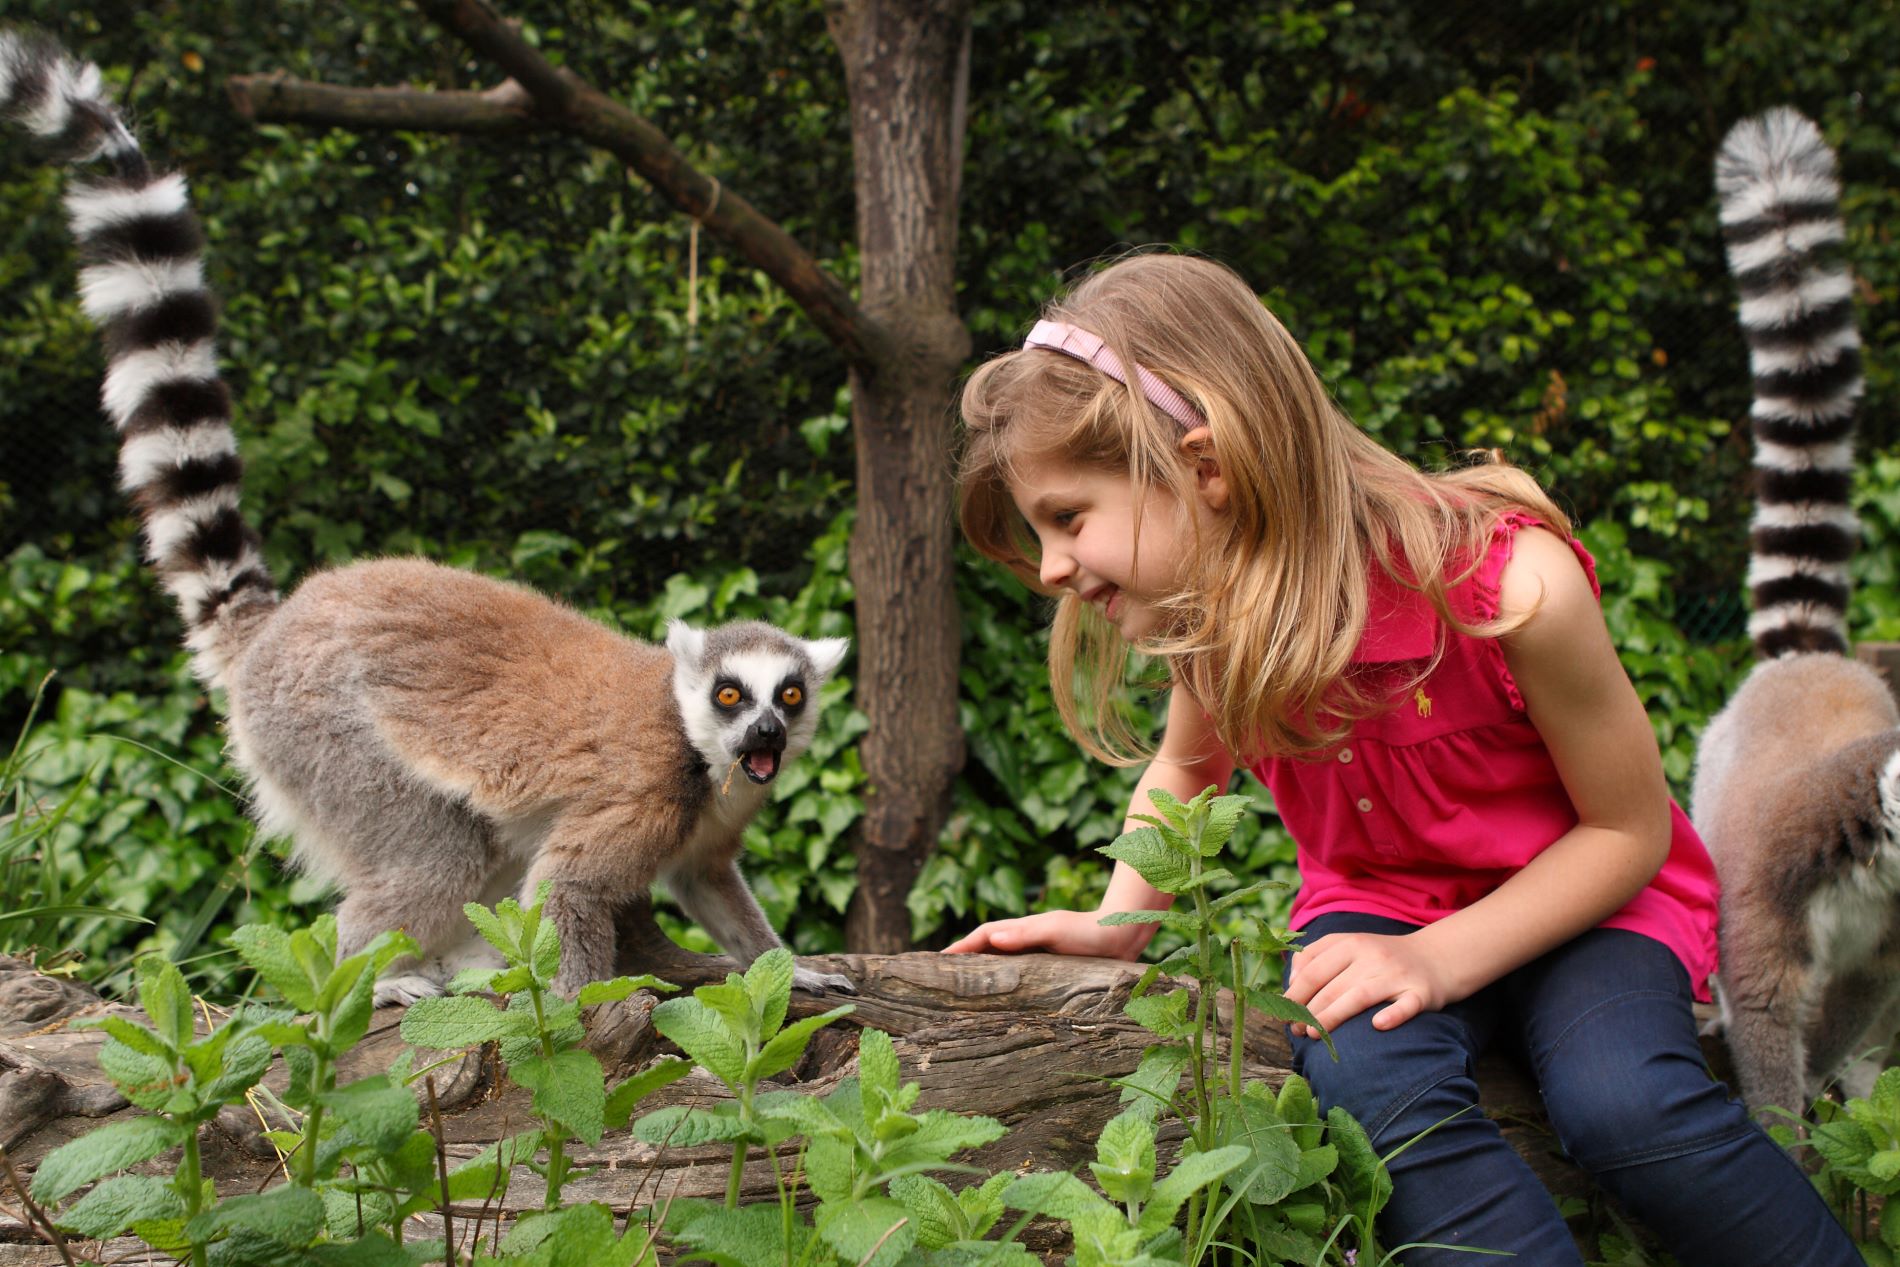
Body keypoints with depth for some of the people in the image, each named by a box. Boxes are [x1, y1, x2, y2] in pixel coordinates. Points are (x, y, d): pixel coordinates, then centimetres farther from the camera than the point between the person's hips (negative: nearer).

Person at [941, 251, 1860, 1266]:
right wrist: (1117, 926, -6)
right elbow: (1188, 765, 11)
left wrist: (1438, 959, -26)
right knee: (1367, 1087, -32)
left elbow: (1631, 828, -16)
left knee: (1626, 1106, -34)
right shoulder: (1219, 611, -12)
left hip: (1577, 895, -3)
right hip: (1373, 903, 3)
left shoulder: (1512, 584, -29)